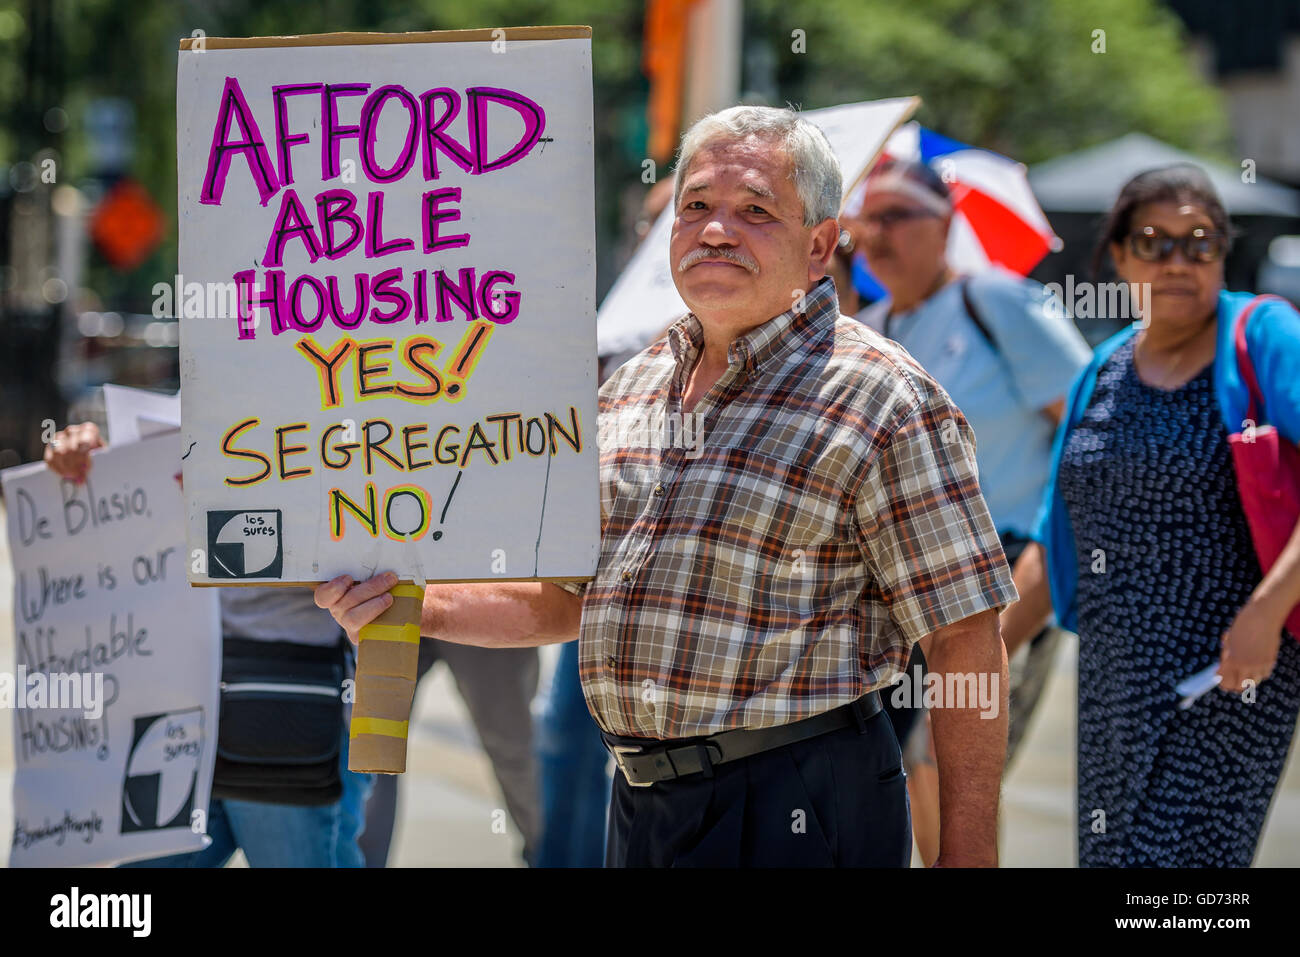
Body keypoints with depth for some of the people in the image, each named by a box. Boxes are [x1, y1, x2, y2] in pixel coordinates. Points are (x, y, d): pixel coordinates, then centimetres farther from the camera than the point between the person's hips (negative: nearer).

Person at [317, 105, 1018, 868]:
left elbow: (967, 642, -12)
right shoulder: (634, 389, 13)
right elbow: (566, 599, 22)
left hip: (796, 814, -7)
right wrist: (410, 606, 6)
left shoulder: (884, 402, -9)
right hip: (642, 803, 7)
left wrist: (968, 860, -16)